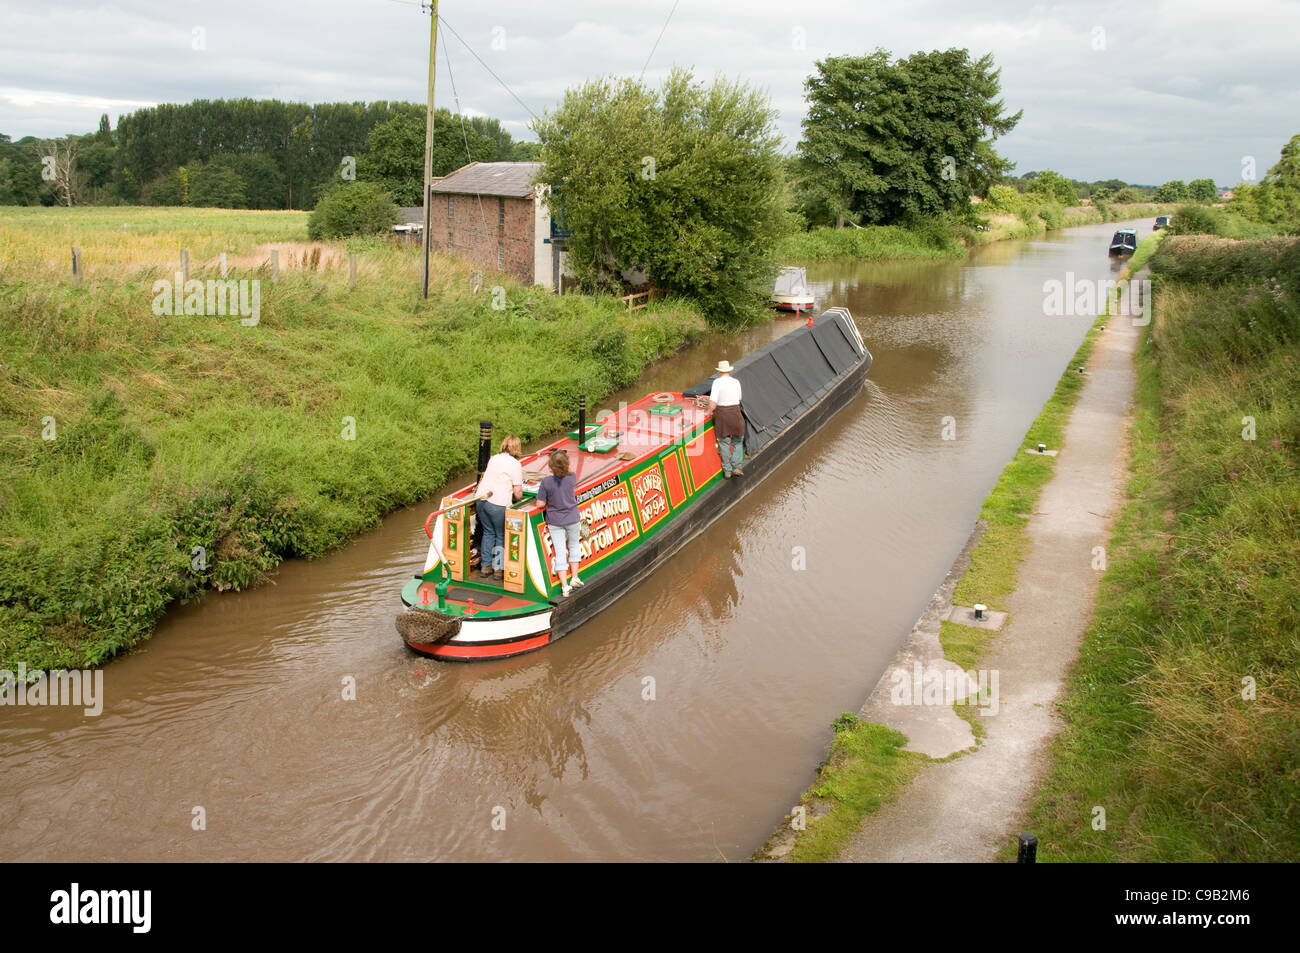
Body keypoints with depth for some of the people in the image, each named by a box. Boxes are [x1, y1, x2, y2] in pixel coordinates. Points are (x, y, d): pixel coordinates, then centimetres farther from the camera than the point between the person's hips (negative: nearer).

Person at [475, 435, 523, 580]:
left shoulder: (494, 459, 15)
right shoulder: (515, 464, -5)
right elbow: (517, 491, -7)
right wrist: (519, 498, 14)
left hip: (481, 499, 6)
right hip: (498, 504, -6)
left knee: (488, 532, 20)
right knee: (501, 536, 9)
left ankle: (485, 566, 23)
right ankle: (498, 569, 10)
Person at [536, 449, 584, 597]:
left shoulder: (547, 481, -20)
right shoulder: (572, 477, -12)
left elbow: (540, 503, -14)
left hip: (555, 521, -2)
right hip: (572, 518, 2)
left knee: (560, 553, 3)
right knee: (574, 546, 24)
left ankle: (564, 586, 2)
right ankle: (574, 578, 27)